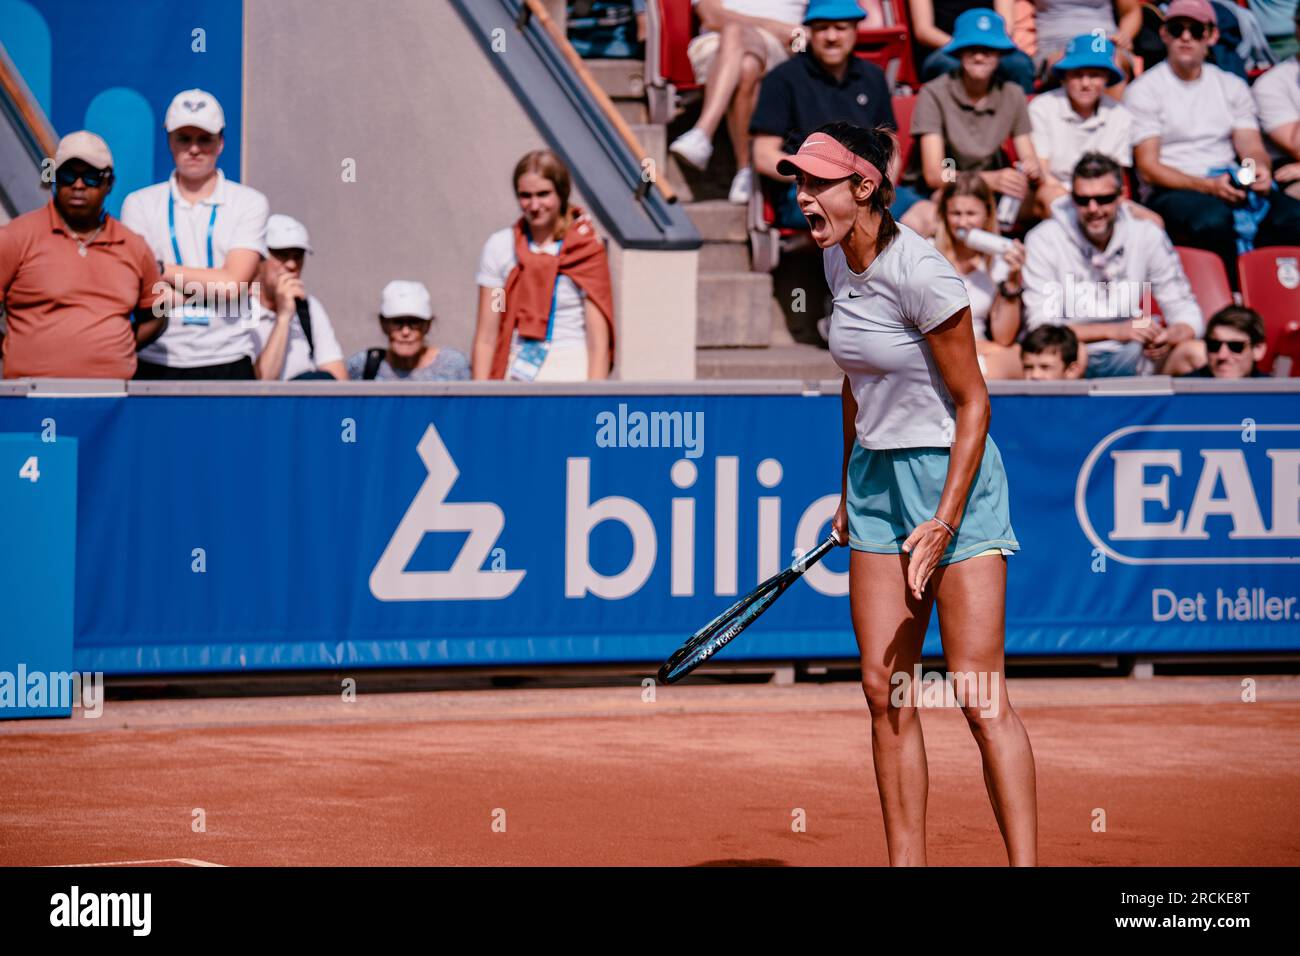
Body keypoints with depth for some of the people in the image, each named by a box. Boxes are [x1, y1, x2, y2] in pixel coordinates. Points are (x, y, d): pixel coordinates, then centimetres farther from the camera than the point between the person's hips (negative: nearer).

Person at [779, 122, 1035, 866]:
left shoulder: (919, 273, -20)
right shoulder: (837, 261, 4)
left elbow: (973, 403, -15)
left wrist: (945, 520, -20)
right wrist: (850, 487, 20)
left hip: (952, 474, -8)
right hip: (877, 474, 8)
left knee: (979, 694, -10)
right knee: (885, 690, 3)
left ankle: (1026, 862, -9)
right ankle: (907, 861, 7)